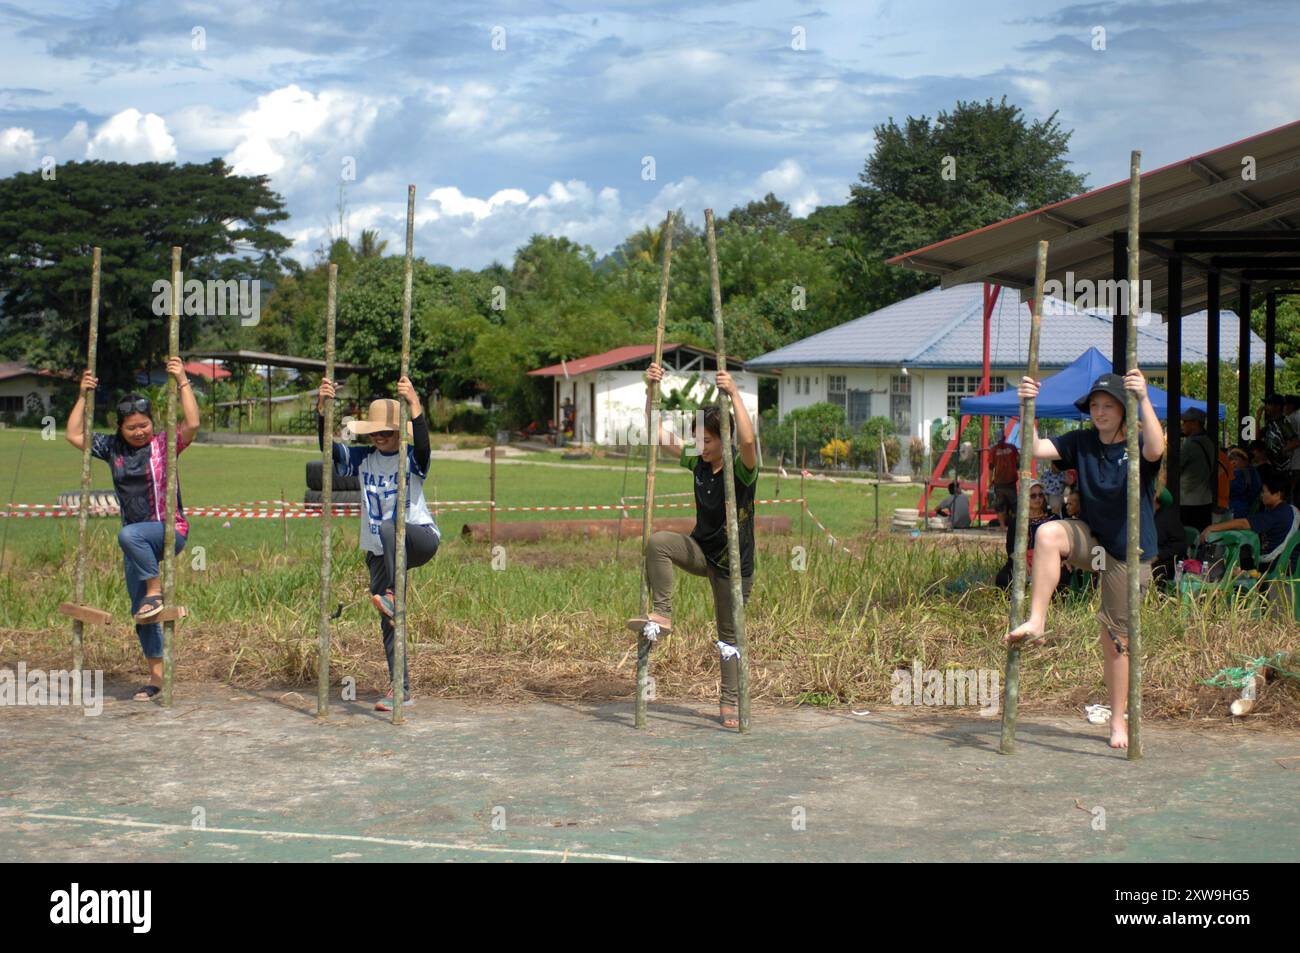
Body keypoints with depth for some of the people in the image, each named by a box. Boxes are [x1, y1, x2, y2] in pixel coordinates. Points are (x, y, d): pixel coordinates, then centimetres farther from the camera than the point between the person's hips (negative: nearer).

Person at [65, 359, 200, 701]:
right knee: (140, 615, 4)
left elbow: (192, 423, -21)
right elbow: (74, 435, 10)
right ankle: (156, 675, 11)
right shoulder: (112, 447, 9)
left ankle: (156, 590, -21)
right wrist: (83, 396, 6)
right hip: (138, 540, 6)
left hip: (170, 529, -6)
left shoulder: (164, 444, -5)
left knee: (129, 535, -38)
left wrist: (183, 382, -21)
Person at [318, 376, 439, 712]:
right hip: (379, 553, 5)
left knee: (390, 529, -39)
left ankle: (390, 596, -40)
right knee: (388, 623, 1)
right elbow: (328, 446, -7)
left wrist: (414, 403, -43)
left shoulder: (413, 458, -7)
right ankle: (401, 689, 8)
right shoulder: (362, 458, 5)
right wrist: (321, 406, -21)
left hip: (421, 539, -5)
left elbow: (423, 442, -29)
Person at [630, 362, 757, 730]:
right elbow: (658, 431, 1)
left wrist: (734, 393, -43)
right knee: (658, 542, -27)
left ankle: (730, 704, 17)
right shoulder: (697, 462, -1)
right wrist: (651, 389, -11)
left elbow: (748, 440, -41)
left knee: (729, 635, 3)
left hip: (733, 562, -4)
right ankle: (661, 616, -21)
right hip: (701, 550, 4)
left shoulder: (742, 468, -17)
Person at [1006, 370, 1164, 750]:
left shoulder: (1137, 446, -11)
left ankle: (1118, 721, 19)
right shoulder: (1081, 443, 1)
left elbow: (1156, 449, -36)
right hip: (1091, 539, 3)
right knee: (1048, 534, -31)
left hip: (1129, 552, -3)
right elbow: (1036, 448, -9)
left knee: (1115, 637, 2)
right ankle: (1036, 623, -28)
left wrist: (1144, 399, -47)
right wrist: (1027, 406, -24)